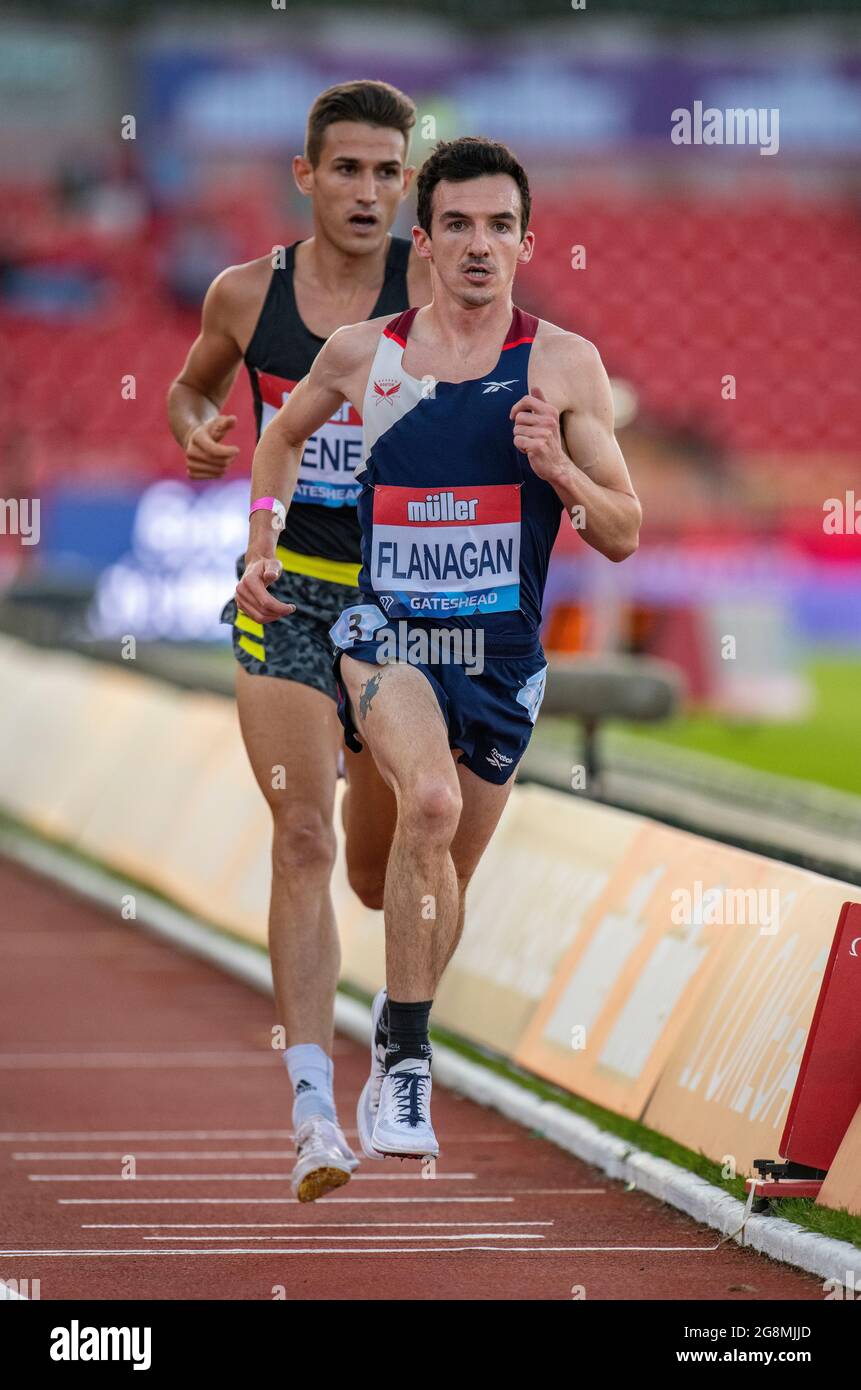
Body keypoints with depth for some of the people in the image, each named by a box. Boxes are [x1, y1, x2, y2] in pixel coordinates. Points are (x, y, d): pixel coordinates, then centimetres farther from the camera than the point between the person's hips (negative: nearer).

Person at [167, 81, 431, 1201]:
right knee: (302, 840, -17)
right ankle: (315, 1111, -20)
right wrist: (194, 431, -2)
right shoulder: (247, 293, 1)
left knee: (378, 876, 11)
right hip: (288, 592, 0)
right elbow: (191, 385, 19)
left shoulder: (433, 286, -6)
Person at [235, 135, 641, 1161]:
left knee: (449, 870, 14)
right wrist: (260, 550, 12)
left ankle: (396, 1058, 38)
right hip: (384, 627, -2)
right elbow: (285, 433, 21)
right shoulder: (360, 354, -1)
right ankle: (406, 1067, -24)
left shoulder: (564, 366, -3)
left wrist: (556, 467, -19)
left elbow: (624, 536, -2)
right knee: (431, 802, -29)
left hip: (502, 651, 2)